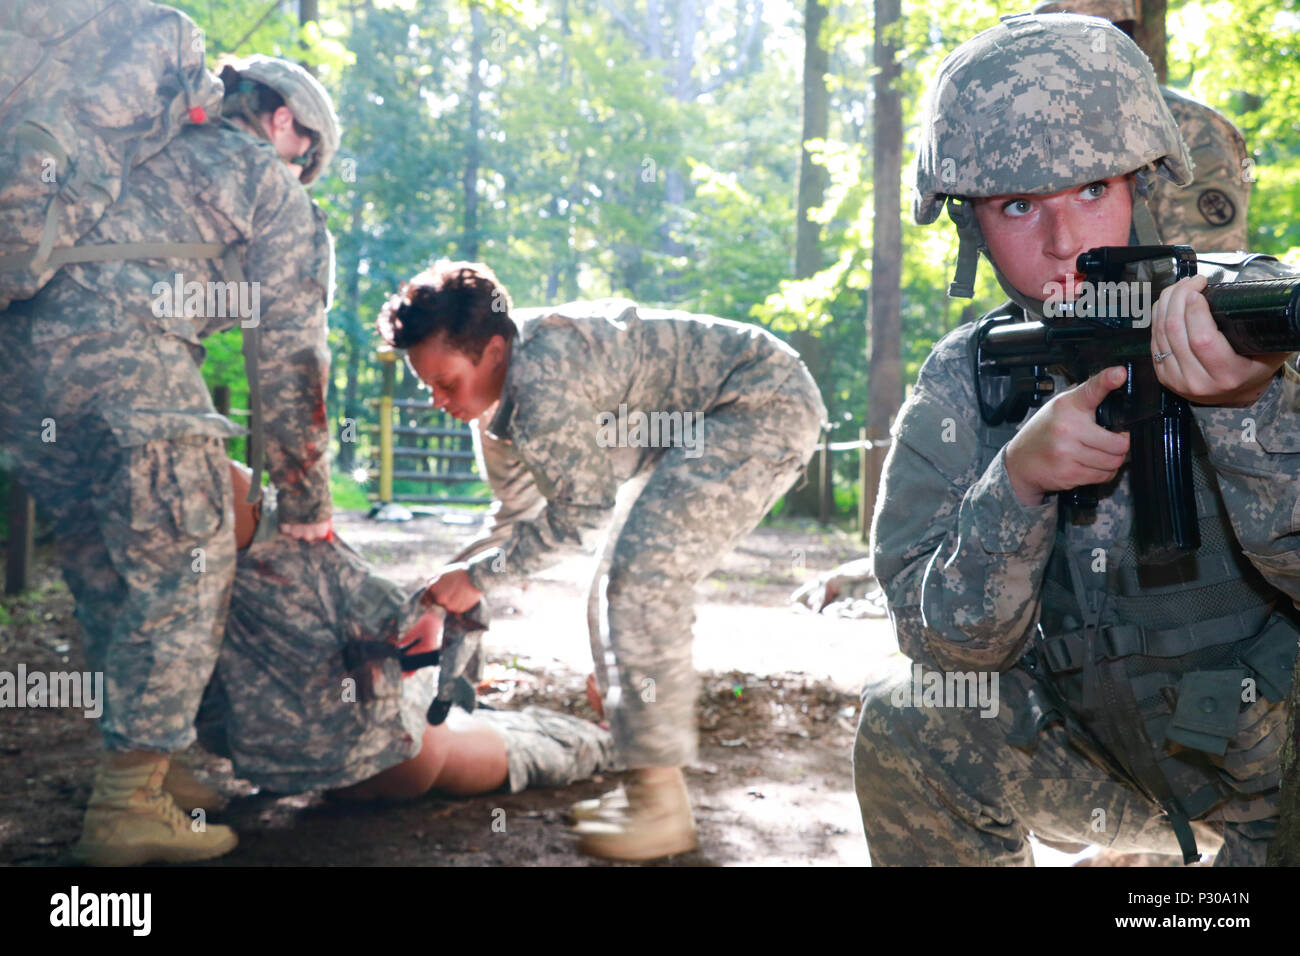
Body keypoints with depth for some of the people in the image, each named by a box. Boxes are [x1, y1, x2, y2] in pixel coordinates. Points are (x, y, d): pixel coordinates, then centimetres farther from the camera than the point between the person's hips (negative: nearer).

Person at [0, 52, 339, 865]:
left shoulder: (151, 145, 35)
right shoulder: (275, 190, 15)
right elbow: (290, 357, 11)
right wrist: (308, 503, 18)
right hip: (125, 344, -7)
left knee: (104, 568, 18)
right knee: (184, 568, 1)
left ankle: (145, 746, 27)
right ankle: (129, 809, 1)